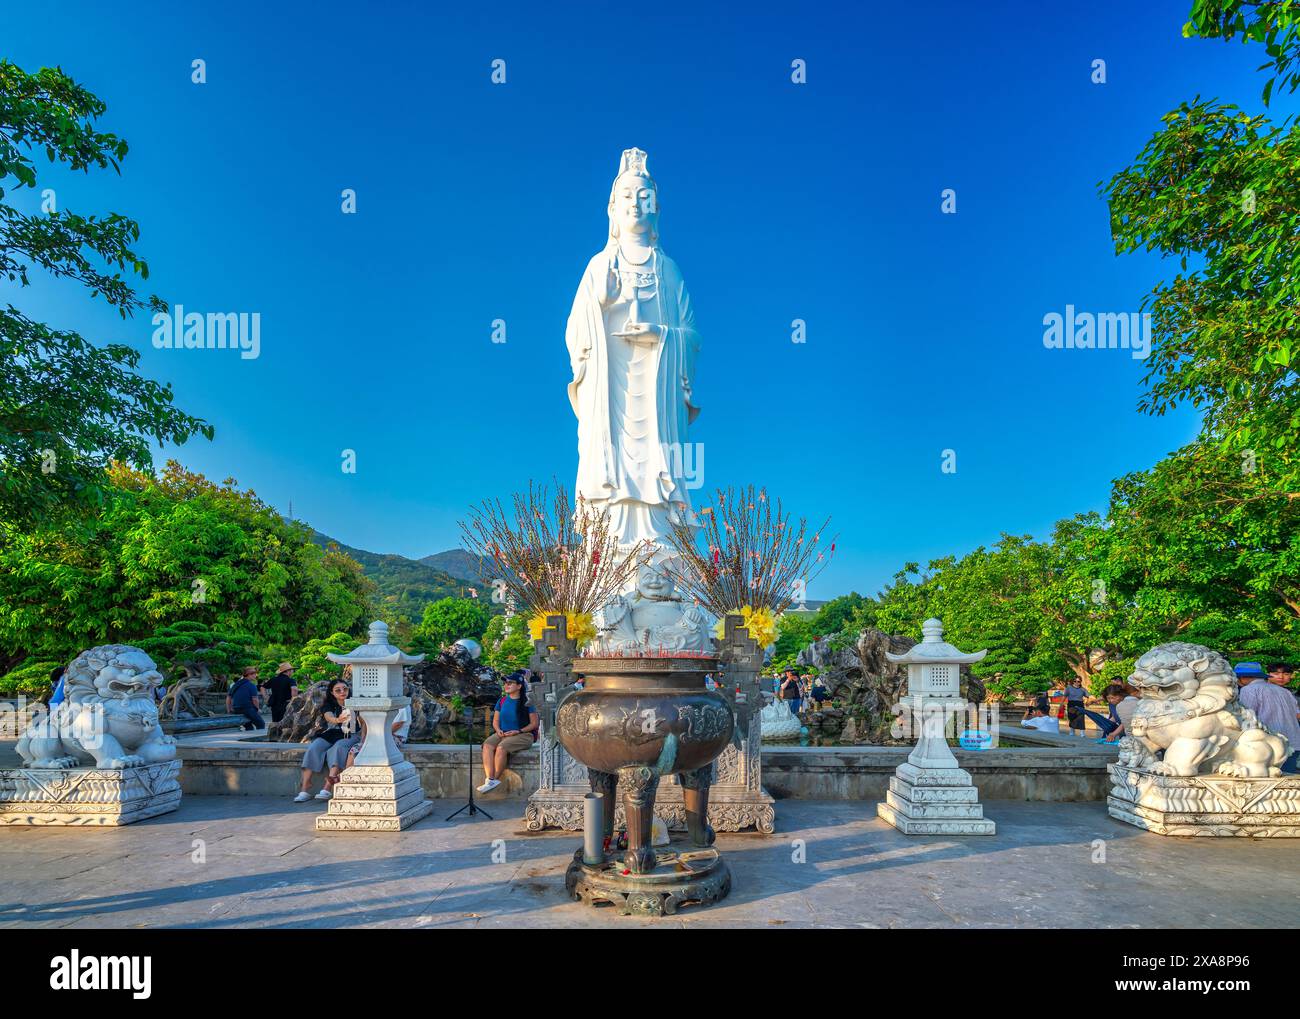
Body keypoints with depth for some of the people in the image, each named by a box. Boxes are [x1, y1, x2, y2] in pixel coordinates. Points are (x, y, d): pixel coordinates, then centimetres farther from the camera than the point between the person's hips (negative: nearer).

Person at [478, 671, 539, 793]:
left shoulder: (526, 702, -3)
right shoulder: (502, 701, 13)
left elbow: (534, 723, -4)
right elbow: (495, 720, 18)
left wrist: (518, 731, -15)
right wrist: (498, 730, -4)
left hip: (523, 735, -5)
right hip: (502, 734, 5)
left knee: (501, 748, -33)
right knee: (487, 745, -26)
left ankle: (494, 779, -20)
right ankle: (490, 779, -33)